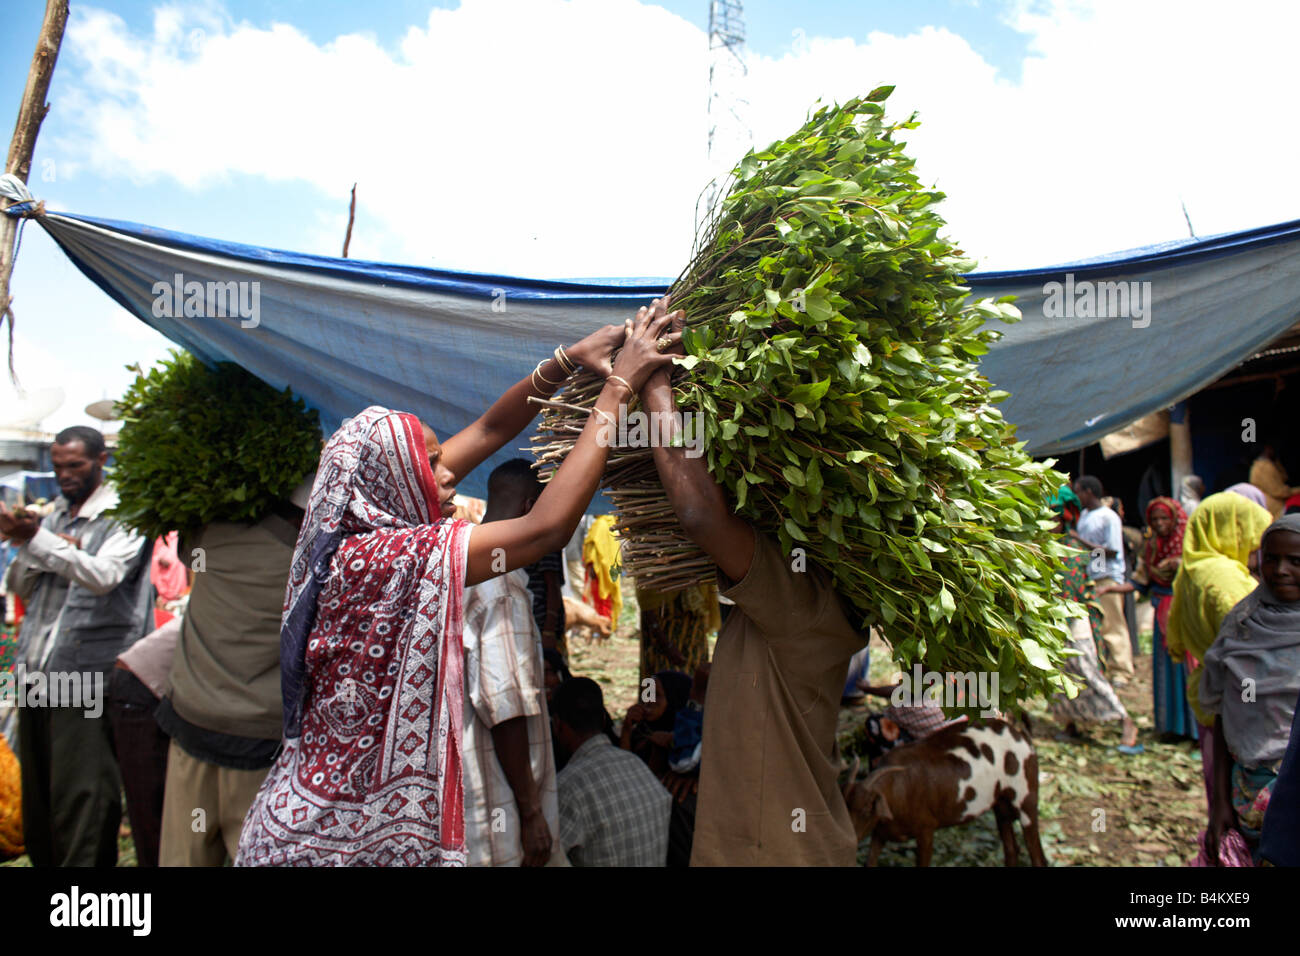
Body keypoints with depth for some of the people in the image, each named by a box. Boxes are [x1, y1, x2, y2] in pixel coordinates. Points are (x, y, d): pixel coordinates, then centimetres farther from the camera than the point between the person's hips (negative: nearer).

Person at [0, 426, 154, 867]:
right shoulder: (54, 513, 17)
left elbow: (104, 575, -19)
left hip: (86, 676, -7)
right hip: (36, 669, 7)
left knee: (81, 794, -6)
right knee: (36, 788, 14)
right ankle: (43, 860, 26)